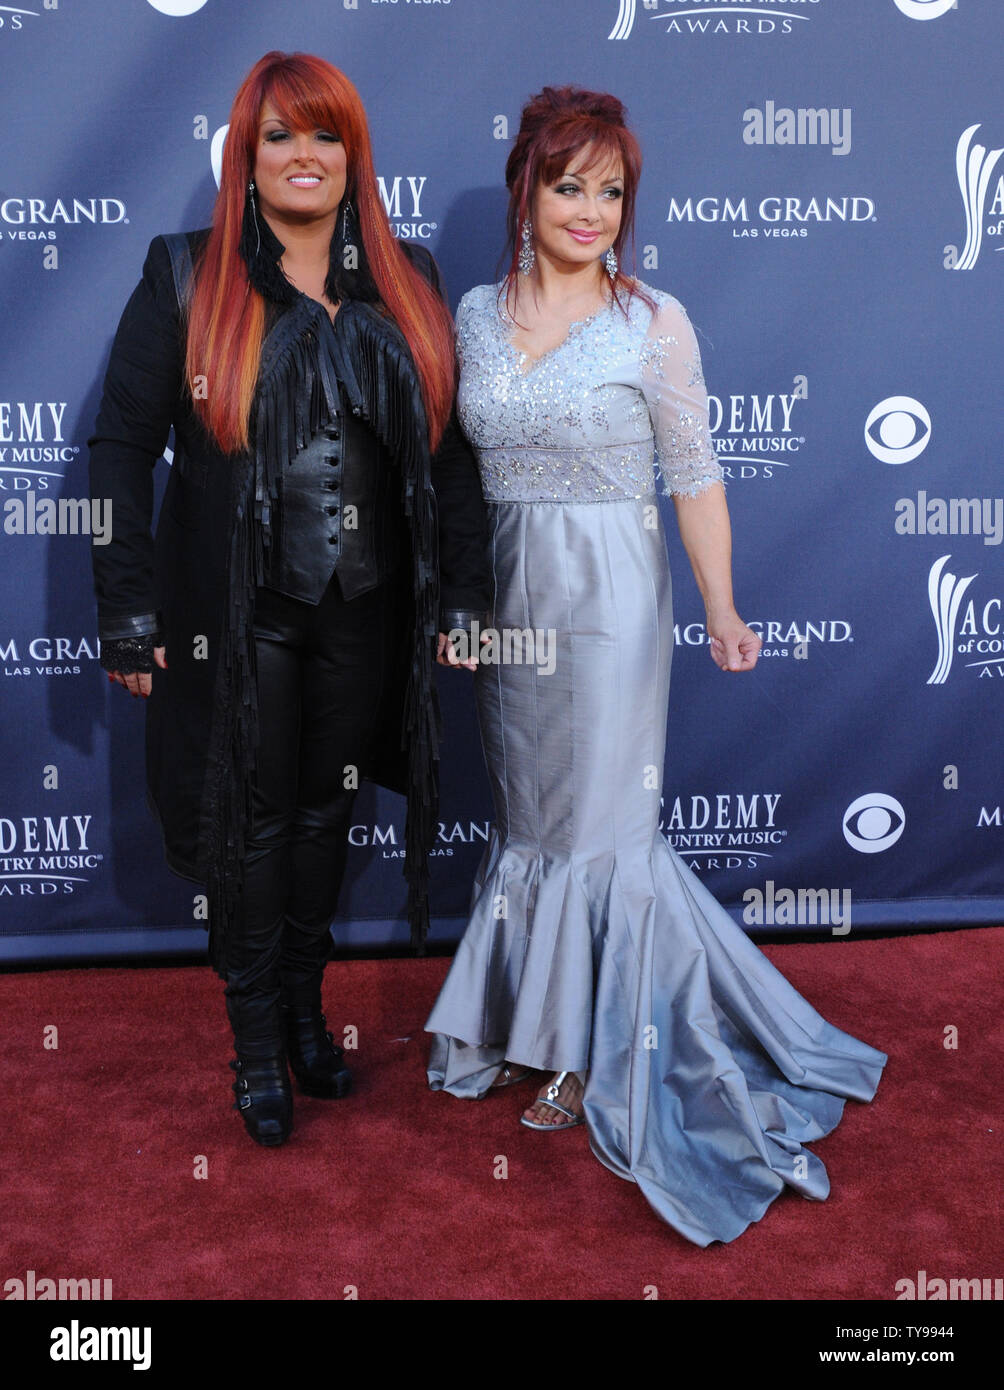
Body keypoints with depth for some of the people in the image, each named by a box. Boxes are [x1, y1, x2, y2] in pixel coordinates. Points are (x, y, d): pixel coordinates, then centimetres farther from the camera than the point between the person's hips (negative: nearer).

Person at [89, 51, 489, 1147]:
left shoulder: (407, 284, 6)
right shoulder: (188, 279, -3)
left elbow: (450, 448, 7)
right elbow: (121, 449, -4)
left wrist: (461, 594, 3)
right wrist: (131, 611, -9)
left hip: (366, 612, 3)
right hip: (242, 613, -3)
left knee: (326, 811, 15)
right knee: (252, 821, 7)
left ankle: (305, 1006, 35)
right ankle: (257, 1044, 25)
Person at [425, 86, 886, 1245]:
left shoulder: (653, 322, -6)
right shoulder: (478, 314, 6)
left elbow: (695, 478, -6)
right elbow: (468, 462, 11)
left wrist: (721, 607, -16)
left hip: (608, 597, -4)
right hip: (507, 598, 4)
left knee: (597, 821, 4)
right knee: (529, 813, 14)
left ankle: (600, 1052, 22)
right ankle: (530, 1021, 33)